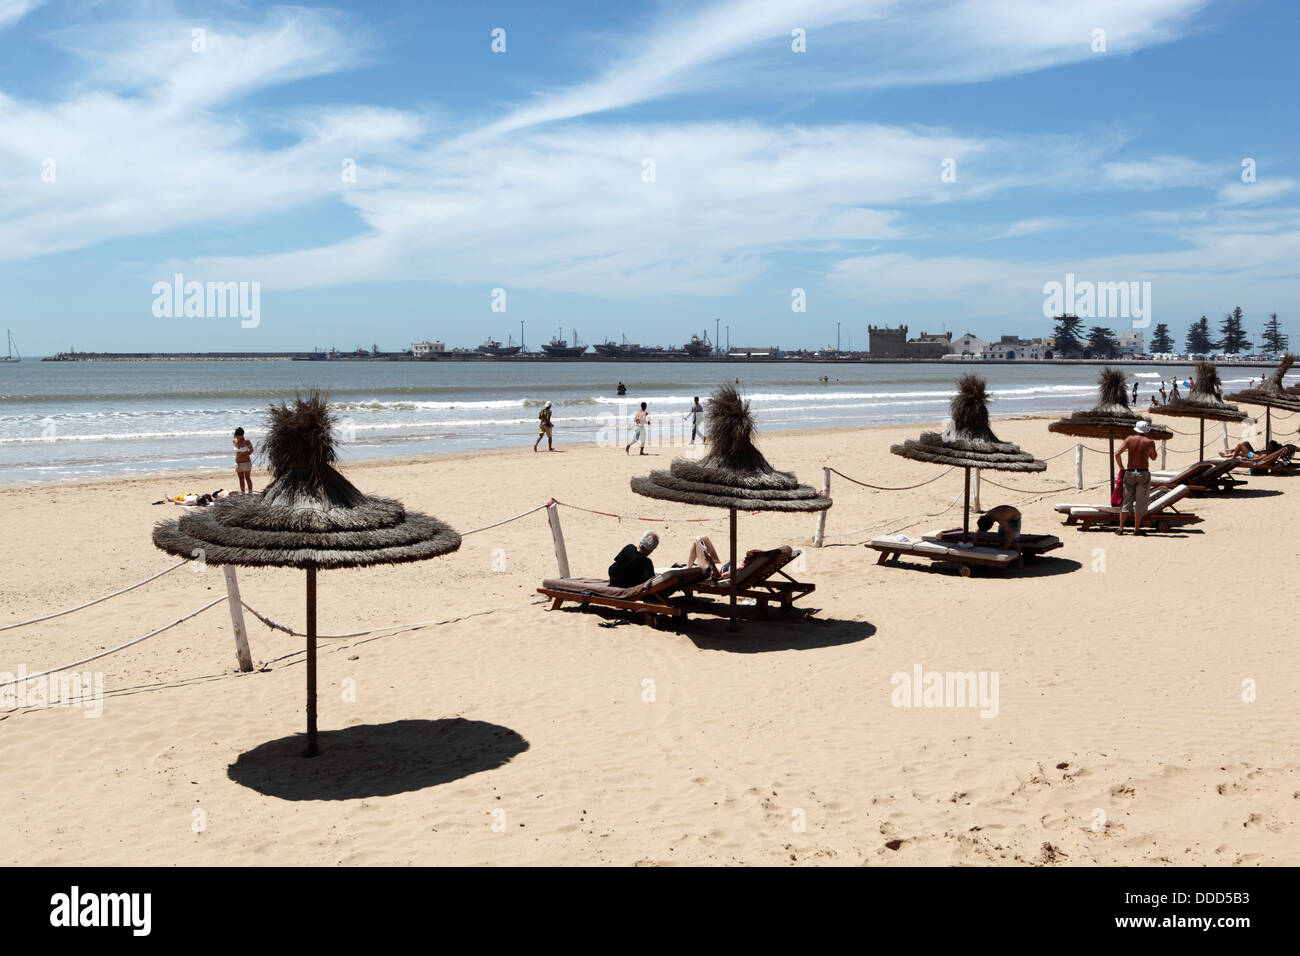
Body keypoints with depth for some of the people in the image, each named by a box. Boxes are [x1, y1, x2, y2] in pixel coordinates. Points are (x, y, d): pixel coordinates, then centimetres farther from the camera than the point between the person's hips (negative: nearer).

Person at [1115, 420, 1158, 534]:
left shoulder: (1130, 439, -1)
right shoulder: (1150, 442, -1)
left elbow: (1117, 453, -9)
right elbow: (1153, 458, 16)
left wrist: (1121, 468, 2)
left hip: (1129, 473, 1)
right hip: (1143, 473, -1)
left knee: (1126, 500, 10)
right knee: (1140, 502, 5)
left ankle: (1121, 527, 8)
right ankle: (1136, 528, 5)